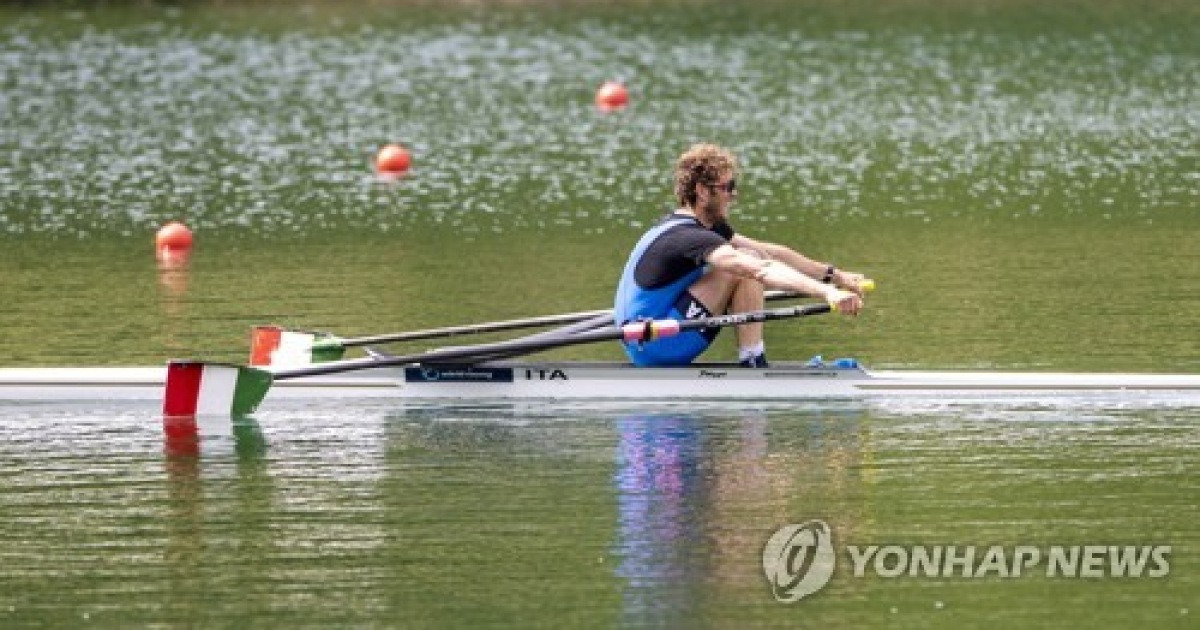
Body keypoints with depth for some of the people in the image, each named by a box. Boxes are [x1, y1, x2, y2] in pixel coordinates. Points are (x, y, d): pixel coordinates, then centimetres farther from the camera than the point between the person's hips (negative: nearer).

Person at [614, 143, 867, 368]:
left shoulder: (701, 226, 11)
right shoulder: (689, 237, -21)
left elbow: (769, 252, 11)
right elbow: (763, 270, -33)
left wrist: (835, 275, 7)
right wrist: (828, 292, -42)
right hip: (652, 347, -10)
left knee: (751, 257, 11)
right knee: (747, 268, -17)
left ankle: (754, 362, 4)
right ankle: (753, 366, -14)